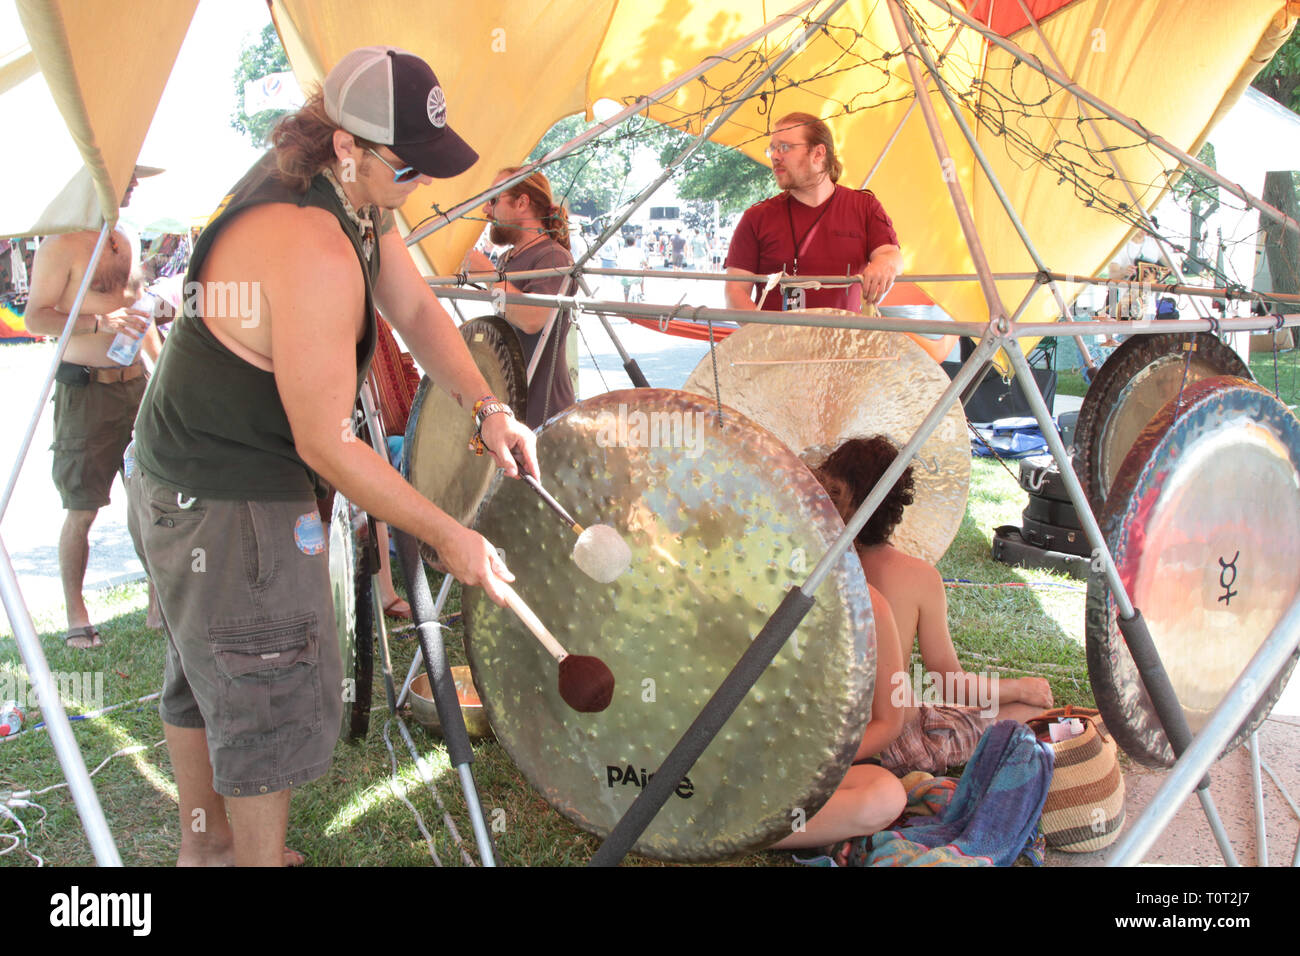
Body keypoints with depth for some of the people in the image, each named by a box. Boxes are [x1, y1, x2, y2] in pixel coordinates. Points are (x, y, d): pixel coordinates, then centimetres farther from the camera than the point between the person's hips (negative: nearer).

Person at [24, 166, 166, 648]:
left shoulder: (126, 242, 16)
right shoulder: (62, 244, -6)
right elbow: (35, 316, -11)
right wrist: (100, 323, -23)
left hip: (136, 386, 6)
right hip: (86, 391, -6)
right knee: (81, 512, 0)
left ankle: (159, 603, 15)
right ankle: (75, 614, 14)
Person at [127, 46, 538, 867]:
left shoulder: (357, 195, -2)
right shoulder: (314, 253, -32)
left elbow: (417, 309, 2)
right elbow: (327, 444, -28)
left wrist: (487, 408, -14)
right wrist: (449, 537, -21)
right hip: (232, 506, -11)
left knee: (207, 674, 24)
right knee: (272, 704, 3)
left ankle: (206, 845, 45)